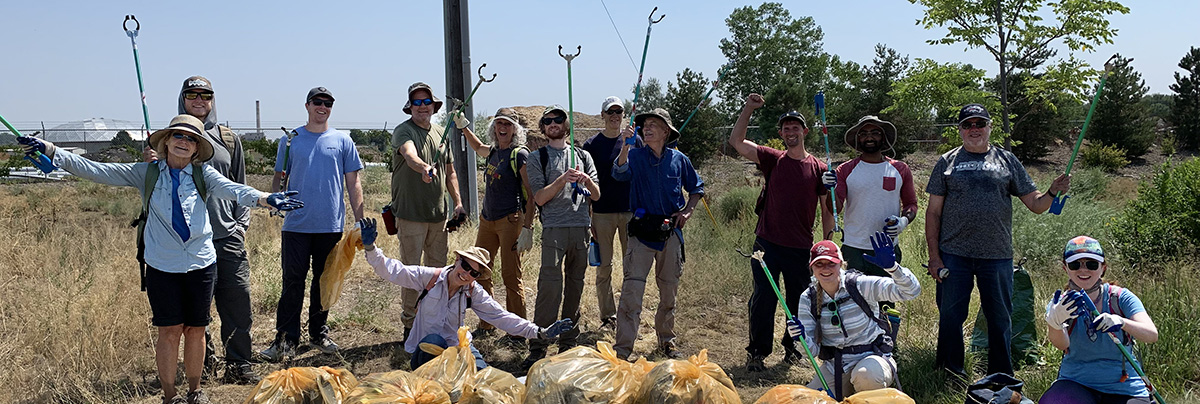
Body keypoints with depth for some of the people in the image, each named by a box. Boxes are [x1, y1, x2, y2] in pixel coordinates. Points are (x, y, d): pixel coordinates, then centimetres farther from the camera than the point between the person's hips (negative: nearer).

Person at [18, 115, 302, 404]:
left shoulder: (203, 174, 0)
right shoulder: (147, 174, 2)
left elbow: (231, 189, -19)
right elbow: (96, 171, -1)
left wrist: (265, 198, -39)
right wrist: (50, 152, -11)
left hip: (201, 263, 0)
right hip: (162, 265, 0)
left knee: (195, 329, 10)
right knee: (169, 331, 4)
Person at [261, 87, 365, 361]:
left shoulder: (342, 141, 7)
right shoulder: (291, 139, 8)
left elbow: (353, 184, 7)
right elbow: (279, 177, 10)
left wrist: (360, 222, 2)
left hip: (331, 225, 1)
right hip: (296, 225, -1)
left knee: (324, 281, 10)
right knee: (293, 282, -3)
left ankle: (319, 334, 22)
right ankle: (286, 339, 2)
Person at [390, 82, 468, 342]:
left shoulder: (441, 134, 14)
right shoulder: (403, 131, -7)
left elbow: (450, 172, 20)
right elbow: (409, 154, -30)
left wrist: (458, 202, 10)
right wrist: (424, 168, -50)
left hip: (438, 214, 6)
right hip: (411, 215, -6)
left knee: (438, 268, 11)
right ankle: (409, 323, 9)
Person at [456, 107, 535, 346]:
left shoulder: (520, 155, -9)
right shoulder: (493, 151, 13)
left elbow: (531, 193, -12)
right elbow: (478, 148, 40)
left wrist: (527, 227, -18)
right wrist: (463, 126, 31)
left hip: (510, 220, -8)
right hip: (487, 219, 8)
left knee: (511, 276, -6)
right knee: (478, 272, 11)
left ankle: (518, 333, 2)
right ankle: (486, 325, 25)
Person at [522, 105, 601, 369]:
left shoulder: (582, 156, 17)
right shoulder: (538, 157, 9)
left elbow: (596, 196, 14)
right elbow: (539, 198, -1)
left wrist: (586, 180, -6)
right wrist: (562, 180, -13)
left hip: (581, 228, 3)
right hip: (554, 228, -3)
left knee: (575, 287, 6)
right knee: (549, 285, -13)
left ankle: (568, 343, 14)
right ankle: (538, 346, -10)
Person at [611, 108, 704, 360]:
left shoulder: (678, 159, 6)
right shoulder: (636, 155, -1)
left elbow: (697, 188, 18)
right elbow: (620, 173, -22)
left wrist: (687, 210, 2)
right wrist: (625, 147, -38)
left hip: (671, 232, 3)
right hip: (642, 231, -3)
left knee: (669, 290, 13)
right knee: (632, 290, -9)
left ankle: (667, 340, 30)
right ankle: (622, 347, -4)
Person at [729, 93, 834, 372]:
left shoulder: (819, 168, 3)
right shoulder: (772, 159, 4)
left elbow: (827, 210, 6)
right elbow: (736, 142, -4)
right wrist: (748, 109, -9)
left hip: (801, 248, 1)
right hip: (768, 244, -1)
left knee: (799, 301, 10)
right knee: (763, 299, 1)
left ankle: (792, 346, 29)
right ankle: (757, 352, 13)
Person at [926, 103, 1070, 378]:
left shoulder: (1007, 161, 10)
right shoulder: (947, 162, 7)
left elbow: (1035, 204, 8)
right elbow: (933, 212, 4)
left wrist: (1053, 192, -14)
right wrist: (934, 256, -3)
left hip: (997, 255, 1)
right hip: (954, 255, -1)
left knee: (1000, 318, 8)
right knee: (950, 316, 5)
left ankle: (1001, 377, 22)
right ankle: (950, 373, 21)